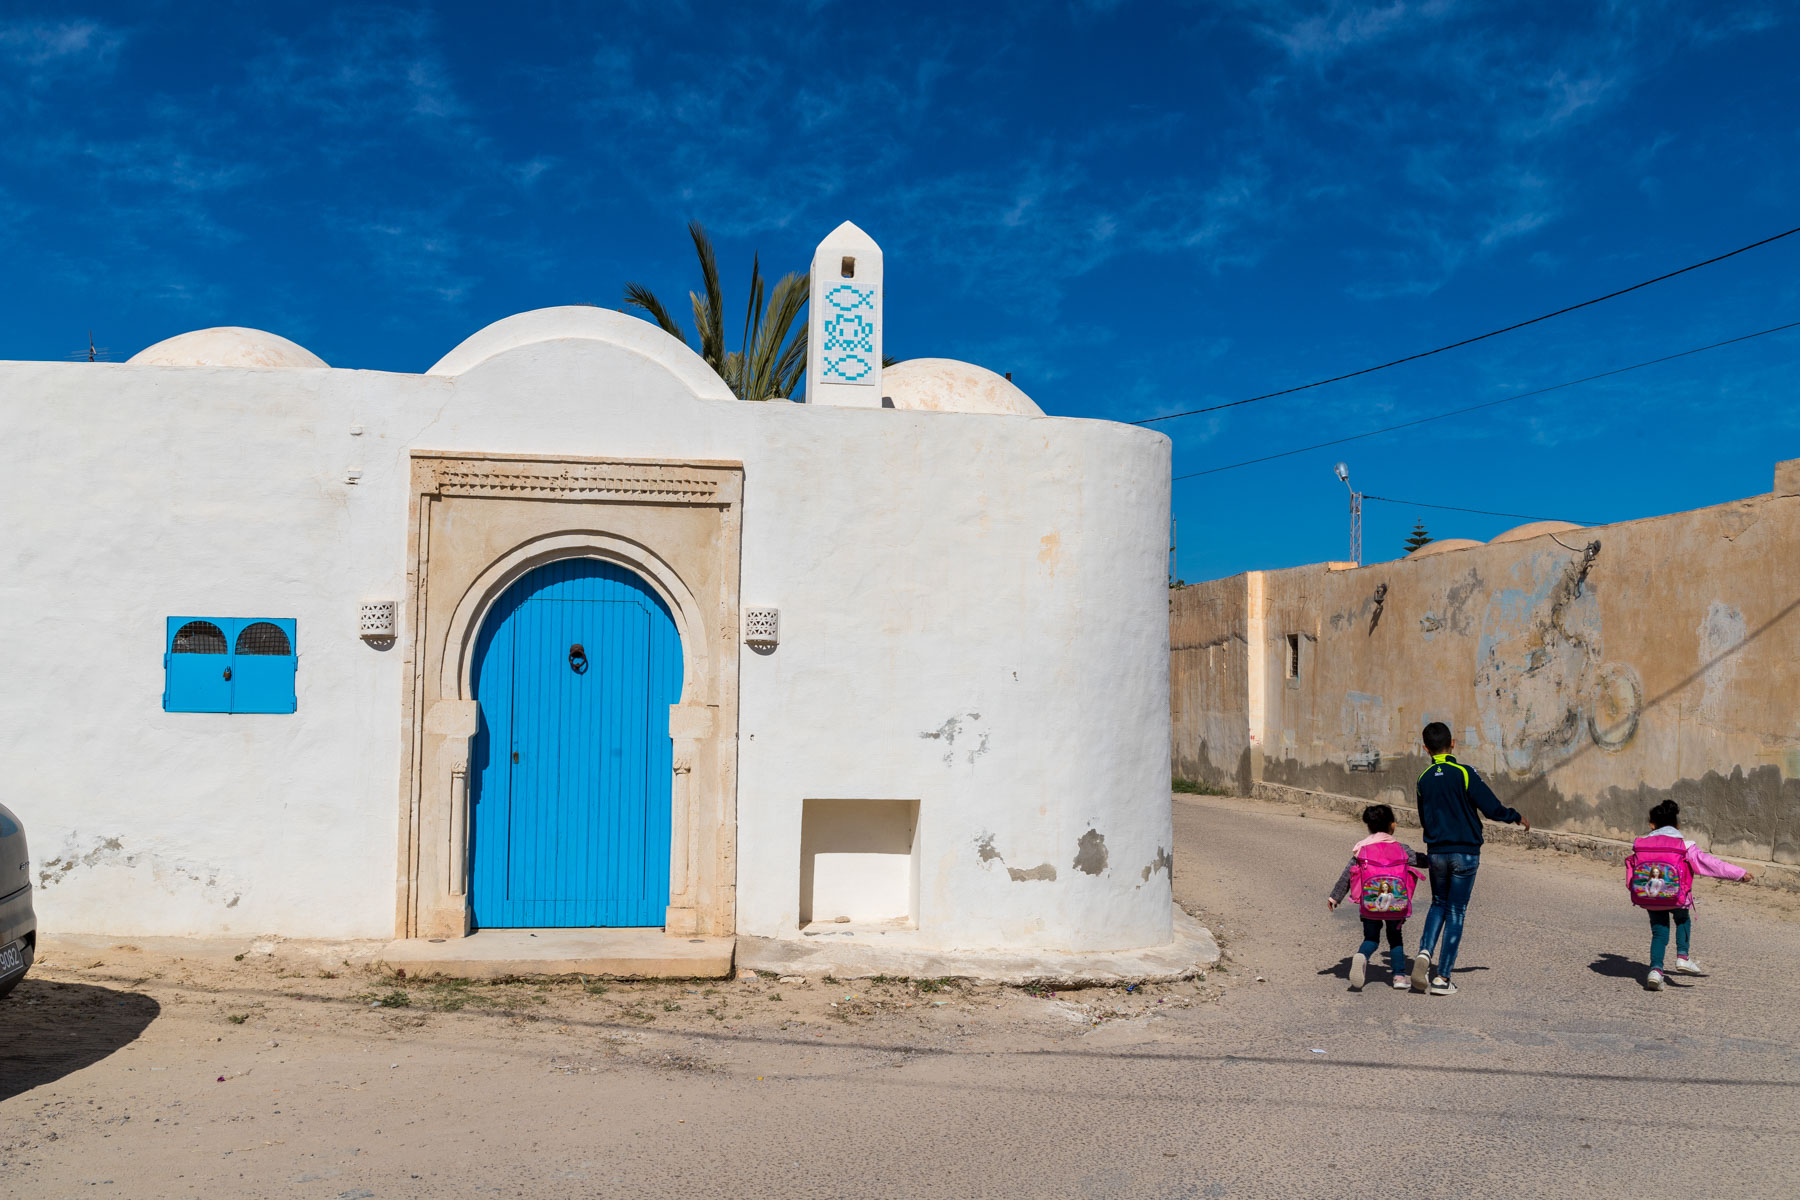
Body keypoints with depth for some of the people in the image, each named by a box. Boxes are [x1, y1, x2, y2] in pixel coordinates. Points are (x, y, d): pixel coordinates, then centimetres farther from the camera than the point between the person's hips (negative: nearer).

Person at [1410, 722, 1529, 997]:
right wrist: (1517, 817, 7)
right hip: (1465, 853, -3)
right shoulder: (1464, 773, -13)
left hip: (1436, 852, 3)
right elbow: (1492, 809, -12)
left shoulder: (1424, 780, 1)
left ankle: (1425, 952, -3)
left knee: (1438, 904, 22)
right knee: (1455, 912, 4)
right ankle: (1442, 977, 5)